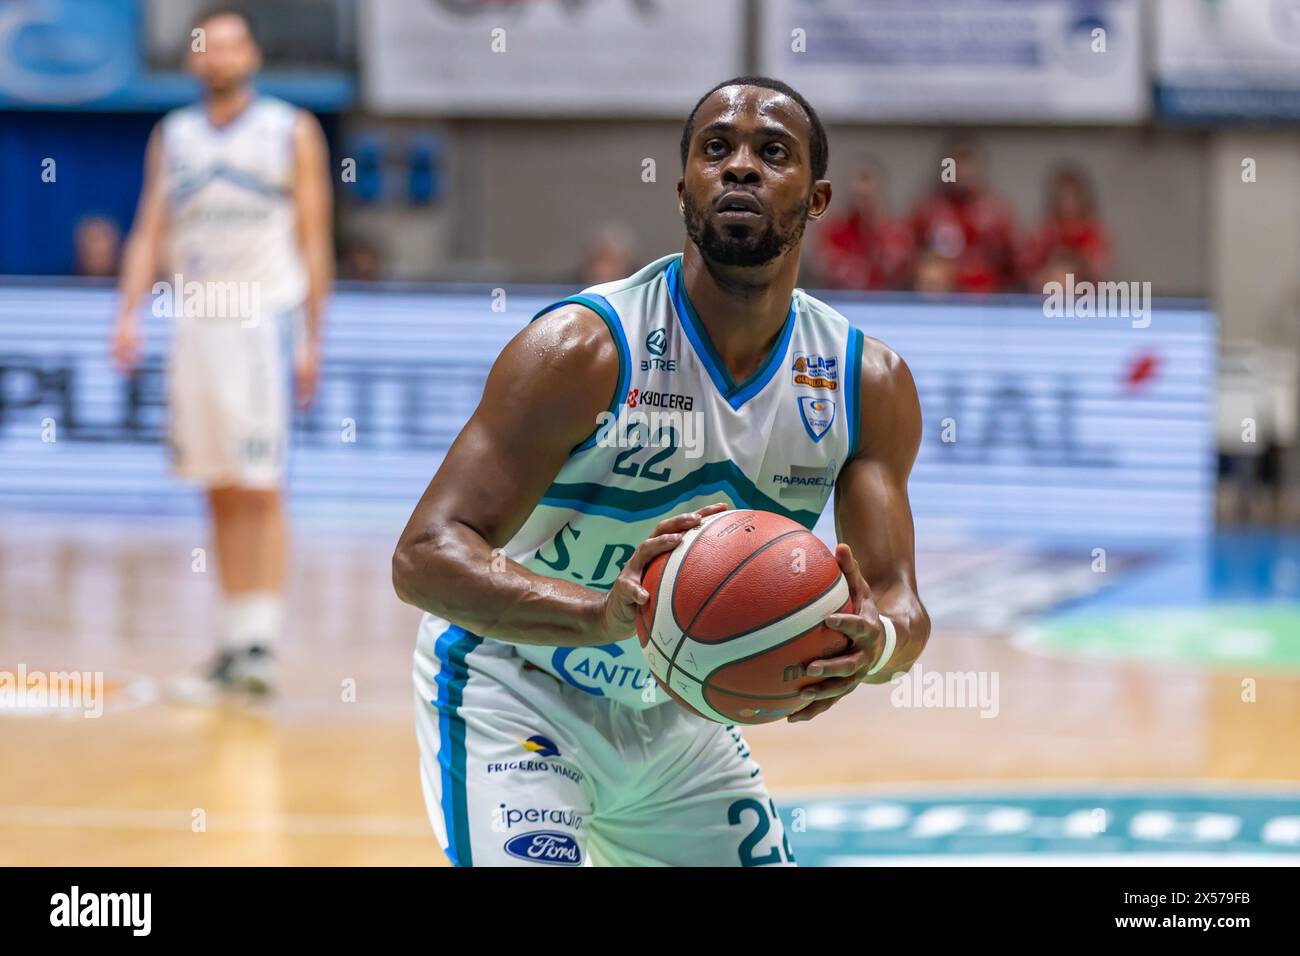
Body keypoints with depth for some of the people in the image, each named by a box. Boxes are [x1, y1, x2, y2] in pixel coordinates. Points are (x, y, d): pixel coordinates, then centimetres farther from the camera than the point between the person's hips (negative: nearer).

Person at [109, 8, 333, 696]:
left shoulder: (292, 133, 3)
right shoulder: (173, 137, 13)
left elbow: (314, 243, 2)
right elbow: (150, 233, 11)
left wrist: (311, 341, -4)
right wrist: (129, 315, -2)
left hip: (263, 318, -4)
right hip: (193, 322, 4)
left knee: (261, 490, -10)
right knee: (219, 491, 6)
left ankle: (261, 640, -13)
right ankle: (235, 633, 12)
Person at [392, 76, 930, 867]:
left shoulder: (871, 385, -8)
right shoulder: (584, 348, -24)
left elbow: (899, 600, -8)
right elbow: (424, 556, -29)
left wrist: (876, 644, -34)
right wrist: (601, 613, -47)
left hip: (674, 714, 6)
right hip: (514, 694, -6)